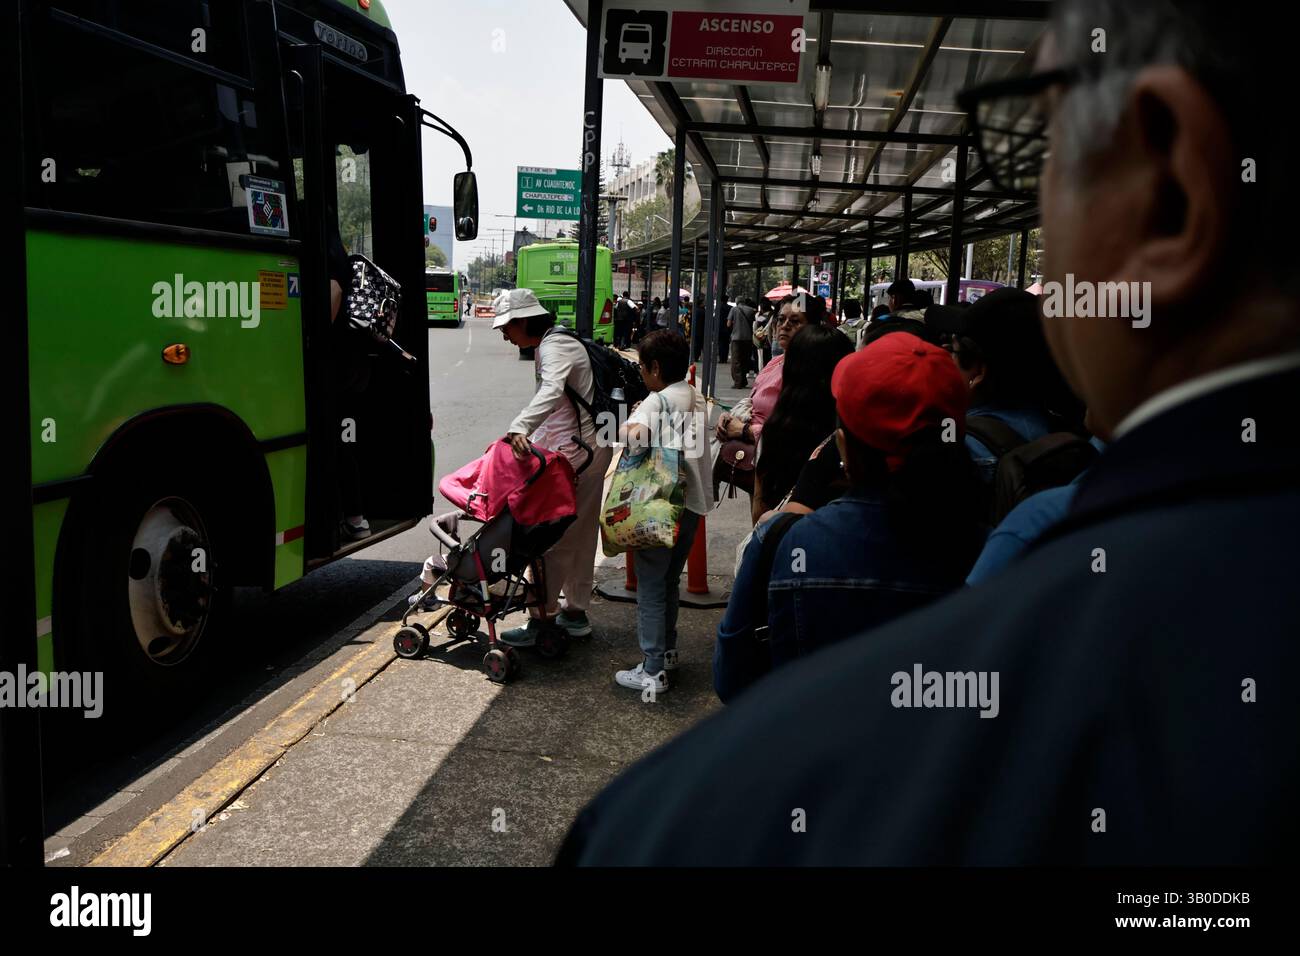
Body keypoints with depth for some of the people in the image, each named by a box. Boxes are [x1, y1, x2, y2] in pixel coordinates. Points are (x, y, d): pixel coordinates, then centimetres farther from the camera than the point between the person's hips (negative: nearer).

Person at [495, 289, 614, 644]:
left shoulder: (554, 346, -16)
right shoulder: (553, 343, 17)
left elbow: (552, 392, -37)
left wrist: (519, 428, -49)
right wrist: (528, 437, 18)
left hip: (577, 452, -11)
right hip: (590, 447, 11)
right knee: (580, 535, 16)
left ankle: (542, 618, 1)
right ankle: (575, 612, 27)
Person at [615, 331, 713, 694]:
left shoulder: (658, 400, -15)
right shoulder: (697, 398, 10)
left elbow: (633, 435, -32)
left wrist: (631, 421, -10)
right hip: (693, 502, 8)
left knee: (651, 586, 0)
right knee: (670, 581, 21)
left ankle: (653, 671, 3)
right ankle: (667, 651, 33)